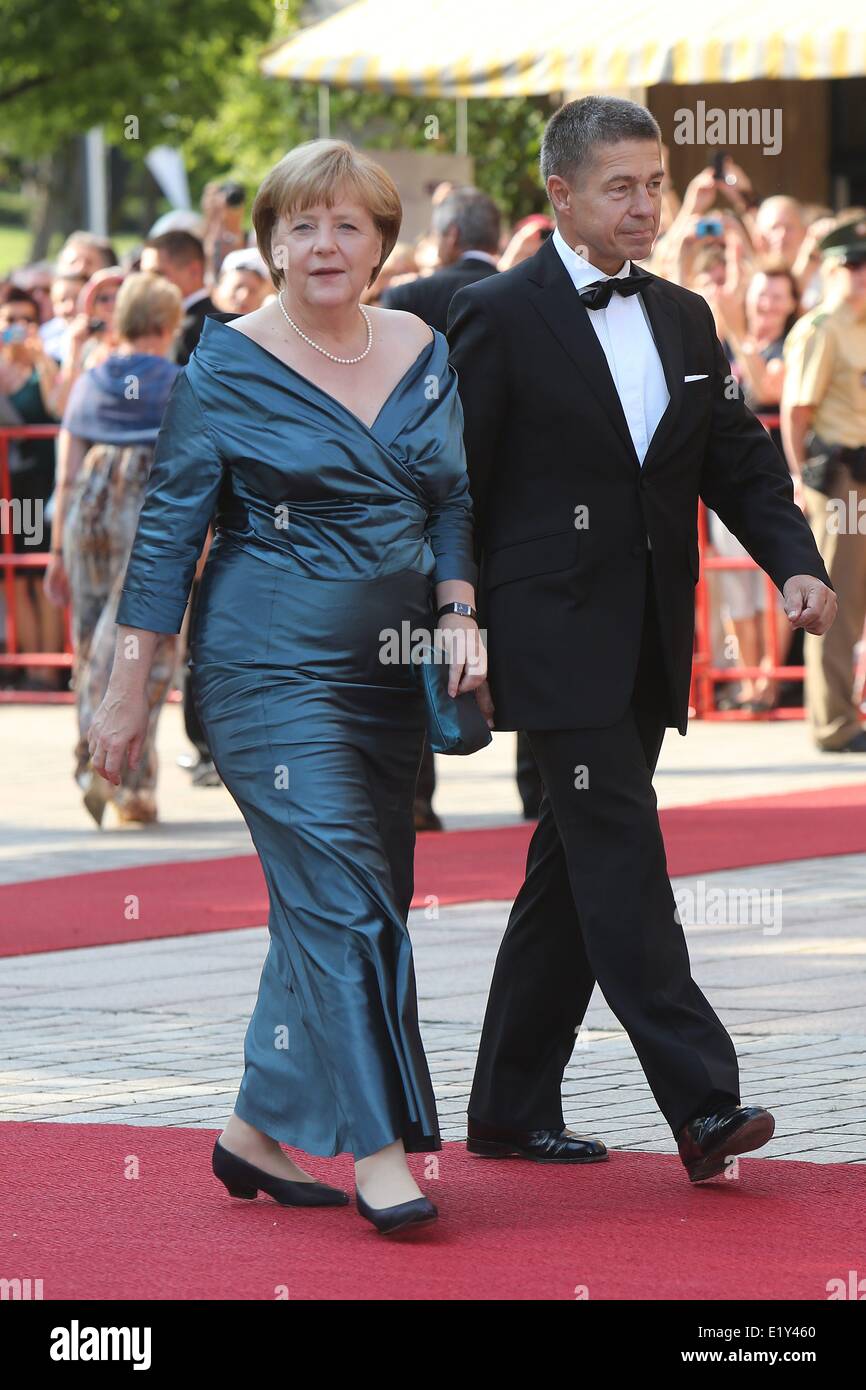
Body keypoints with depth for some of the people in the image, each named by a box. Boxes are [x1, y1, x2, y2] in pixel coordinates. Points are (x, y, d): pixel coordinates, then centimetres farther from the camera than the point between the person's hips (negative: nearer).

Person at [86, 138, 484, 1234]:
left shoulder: (425, 357, 9)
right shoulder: (227, 368, -4)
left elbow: (452, 503, 16)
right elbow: (169, 528, -1)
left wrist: (458, 612, -2)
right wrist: (127, 687, -2)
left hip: (391, 671, 6)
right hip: (272, 665, -5)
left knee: (329, 903, 6)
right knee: (343, 899, -13)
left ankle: (257, 1133, 18)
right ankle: (377, 1152, -10)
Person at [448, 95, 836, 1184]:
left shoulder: (685, 319, 14)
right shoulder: (498, 317, -5)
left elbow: (740, 459, 14)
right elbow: (454, 490, -5)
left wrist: (796, 562, -5)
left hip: (647, 646, 7)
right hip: (556, 638, -7)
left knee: (576, 871, 11)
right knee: (622, 860, -13)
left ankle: (512, 1108, 18)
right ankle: (701, 1104, -18)